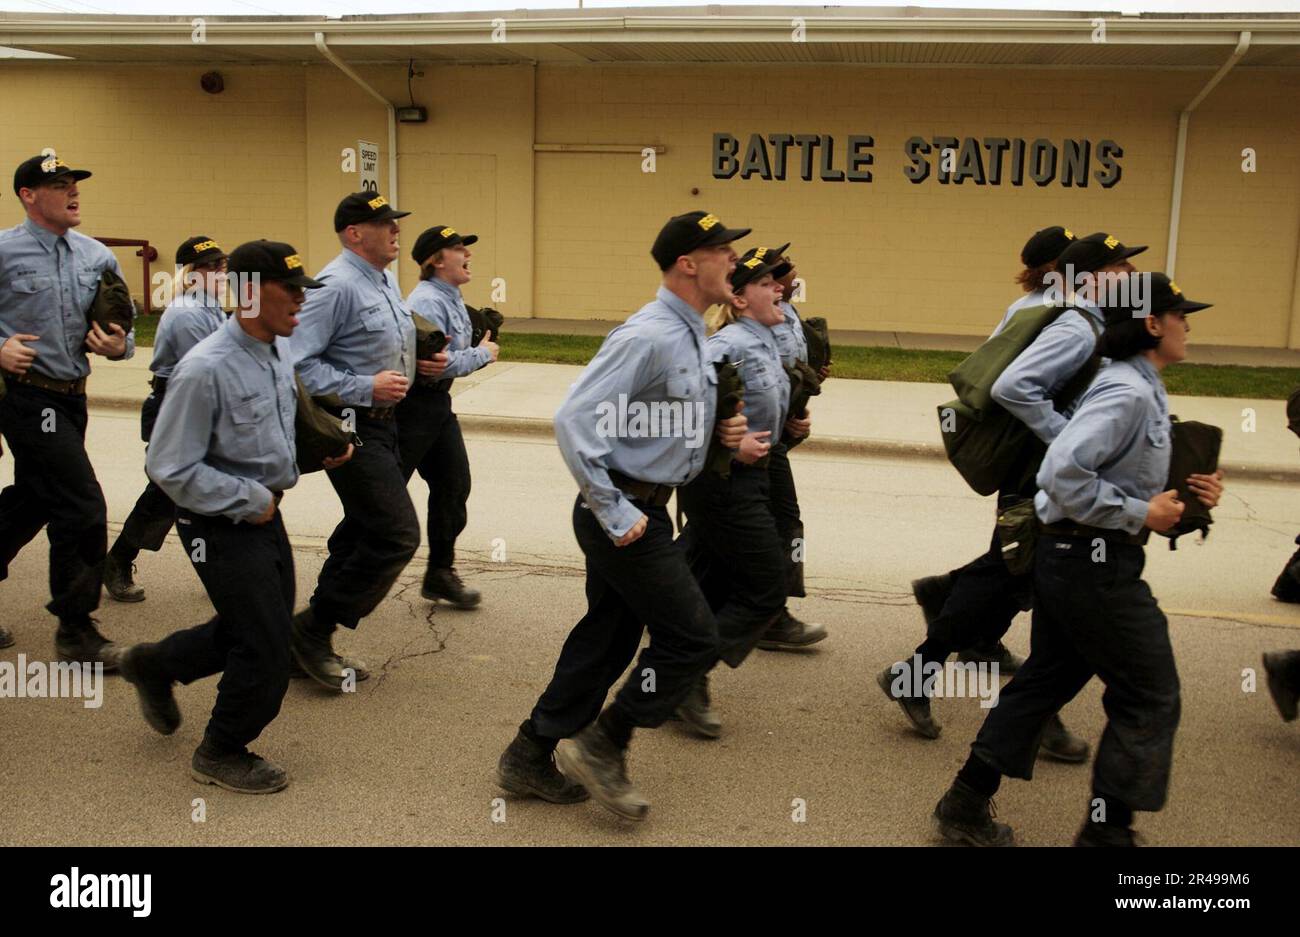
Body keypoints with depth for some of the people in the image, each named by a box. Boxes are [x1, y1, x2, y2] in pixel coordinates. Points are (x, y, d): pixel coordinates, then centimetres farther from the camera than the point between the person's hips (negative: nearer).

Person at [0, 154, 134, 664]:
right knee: (83, 510, -8)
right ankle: (75, 631, 7)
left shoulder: (98, 256, 8)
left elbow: (123, 328, 14)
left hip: (72, 397, 6)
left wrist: (119, 346, -7)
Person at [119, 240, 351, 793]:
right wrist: (251, 499, -18)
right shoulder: (206, 369, -25)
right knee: (265, 650, -2)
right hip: (220, 525, -8)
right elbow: (171, 469, -22)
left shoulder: (280, 350, 0)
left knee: (259, 627, 20)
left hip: (263, 512, 8)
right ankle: (221, 756, 23)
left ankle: (153, 665, 43)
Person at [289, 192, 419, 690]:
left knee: (362, 530, 16)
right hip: (351, 426, -10)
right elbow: (298, 363, -25)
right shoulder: (337, 285, -20)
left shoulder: (385, 280, 11)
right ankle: (313, 630, 3)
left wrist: (420, 361, 8)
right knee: (397, 534, -11)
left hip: (382, 423, 10)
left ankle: (317, 637, 29)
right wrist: (365, 388, -24)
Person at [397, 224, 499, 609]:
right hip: (413, 404, -10)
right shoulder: (427, 301, -18)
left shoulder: (453, 299, 13)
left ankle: (440, 574, 22)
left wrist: (481, 350, -16)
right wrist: (482, 354, -12)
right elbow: (435, 364, -26)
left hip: (438, 403, 10)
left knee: (453, 485, 11)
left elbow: (454, 356, 8)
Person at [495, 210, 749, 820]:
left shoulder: (693, 337, 11)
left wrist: (718, 430, 3)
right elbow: (575, 420, -25)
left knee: (607, 638, 16)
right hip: (624, 512, -10)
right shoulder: (649, 336, -20)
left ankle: (531, 758, 29)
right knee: (692, 636, -3)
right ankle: (602, 745, 12)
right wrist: (613, 512, -22)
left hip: (642, 510, 10)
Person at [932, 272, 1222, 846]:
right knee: (1149, 699, 4)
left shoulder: (1142, 389, 13)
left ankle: (966, 806, 23)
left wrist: (1180, 496, 3)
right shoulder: (1128, 392, -19)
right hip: (1095, 562, -10)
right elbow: (1063, 473, -29)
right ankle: (1106, 832, 16)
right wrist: (1140, 514, -20)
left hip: (1070, 556, 10)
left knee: (1047, 678, 16)